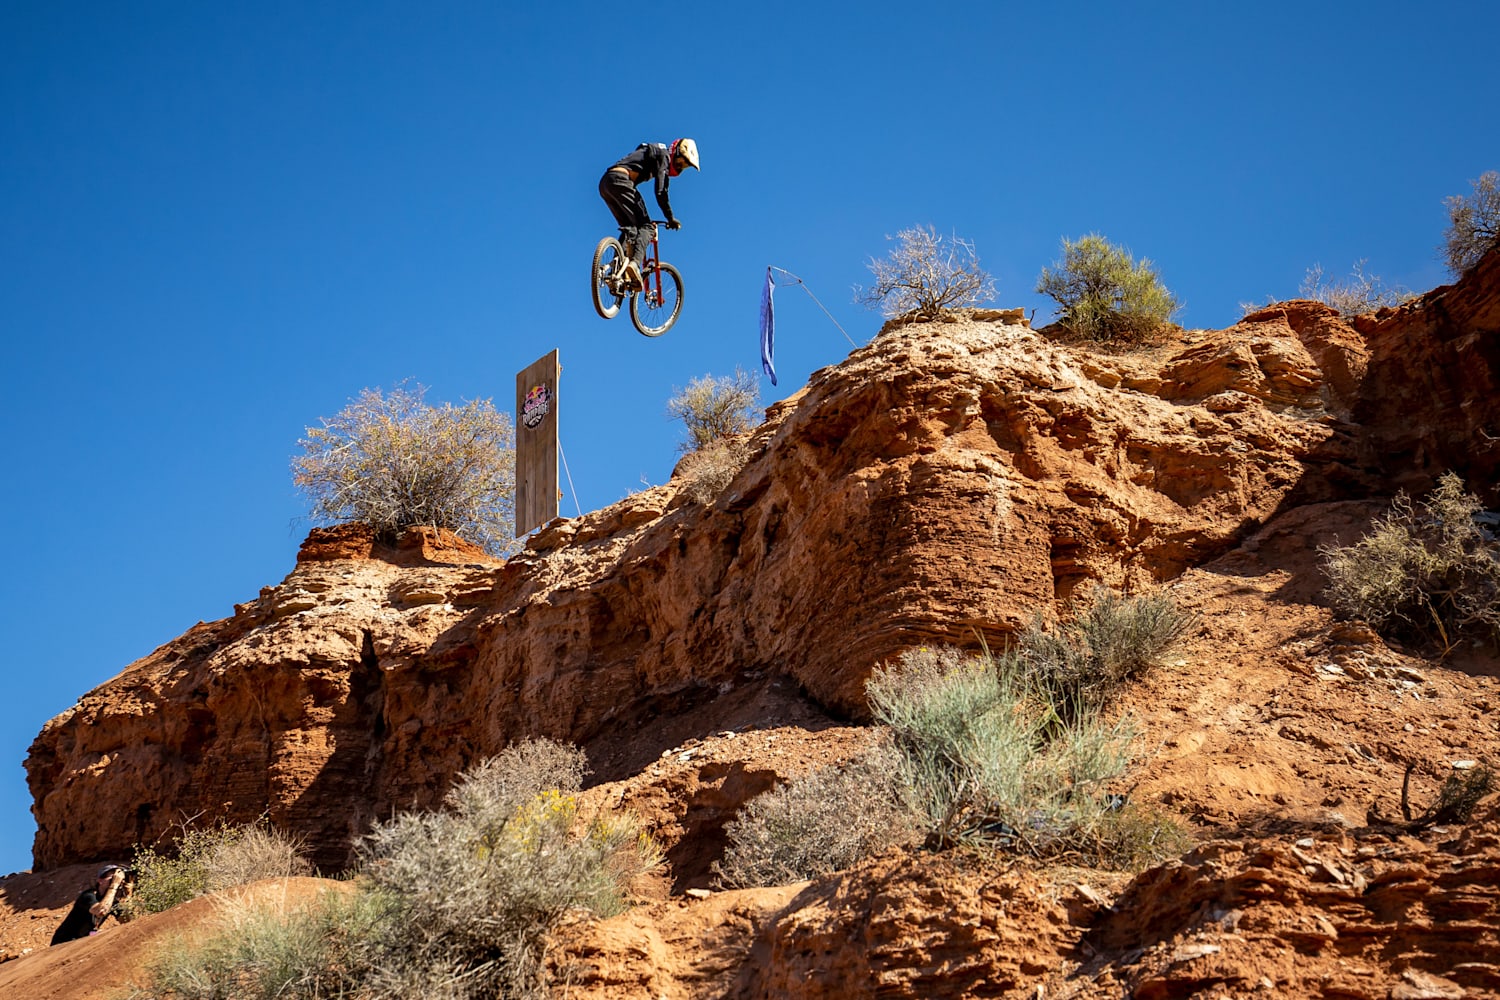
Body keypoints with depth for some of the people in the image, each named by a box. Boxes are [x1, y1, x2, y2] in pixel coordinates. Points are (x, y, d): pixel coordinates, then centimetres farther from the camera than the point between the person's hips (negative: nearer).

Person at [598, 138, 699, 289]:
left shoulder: (653, 154, 32)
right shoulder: (663, 155, 3)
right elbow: (660, 192, -7)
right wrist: (671, 218, -1)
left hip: (604, 183, 9)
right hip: (620, 180, -9)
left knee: (630, 228, 15)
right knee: (646, 227, -11)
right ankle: (634, 263, -35)